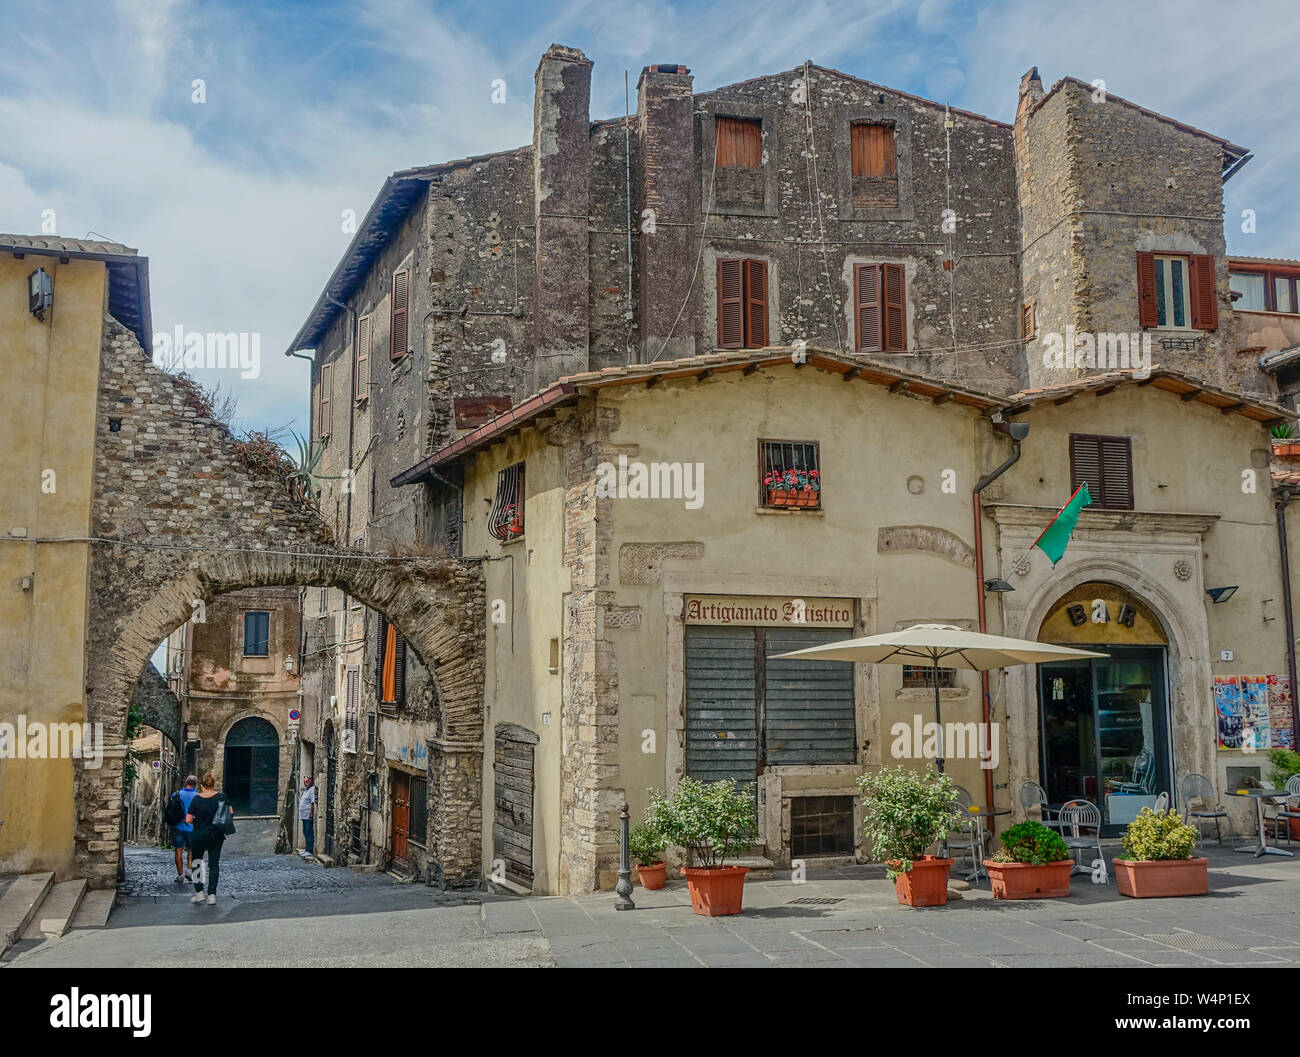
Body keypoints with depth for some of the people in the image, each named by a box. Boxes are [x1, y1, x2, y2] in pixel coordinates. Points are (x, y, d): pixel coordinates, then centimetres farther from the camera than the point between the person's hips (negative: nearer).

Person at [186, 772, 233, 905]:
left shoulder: (196, 799, -7)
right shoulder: (222, 797, -5)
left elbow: (188, 819, -7)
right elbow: (230, 814, -4)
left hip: (199, 836, -1)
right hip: (216, 835, 1)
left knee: (196, 862, 16)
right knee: (214, 863, 7)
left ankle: (199, 892, 12)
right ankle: (212, 894, 2)